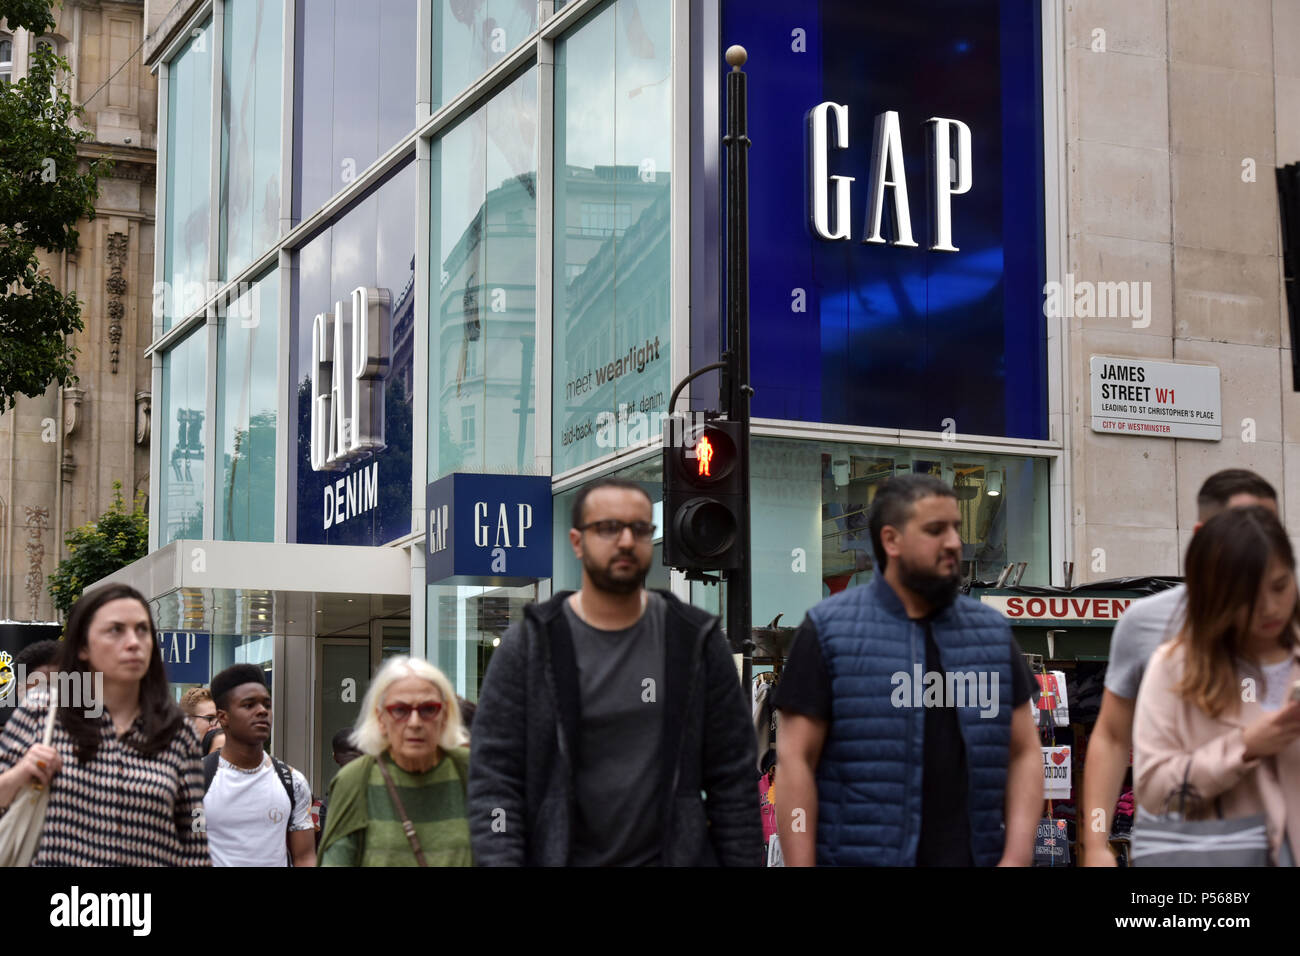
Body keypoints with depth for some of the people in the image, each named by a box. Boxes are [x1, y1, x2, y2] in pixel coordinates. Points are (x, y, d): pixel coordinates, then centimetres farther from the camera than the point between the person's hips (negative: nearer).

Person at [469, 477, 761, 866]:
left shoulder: (696, 641, 4)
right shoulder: (527, 646, 0)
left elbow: (733, 778, 4)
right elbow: (493, 779, -4)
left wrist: (744, 859, -1)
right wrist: (502, 859, -15)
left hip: (676, 855, 1)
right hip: (560, 855, -1)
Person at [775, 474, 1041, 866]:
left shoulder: (993, 631, 10)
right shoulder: (829, 630, -1)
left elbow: (1025, 753, 11)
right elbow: (795, 760, -4)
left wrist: (1017, 856, -1)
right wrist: (800, 866, -10)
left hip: (969, 857, 4)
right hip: (861, 855, -4)